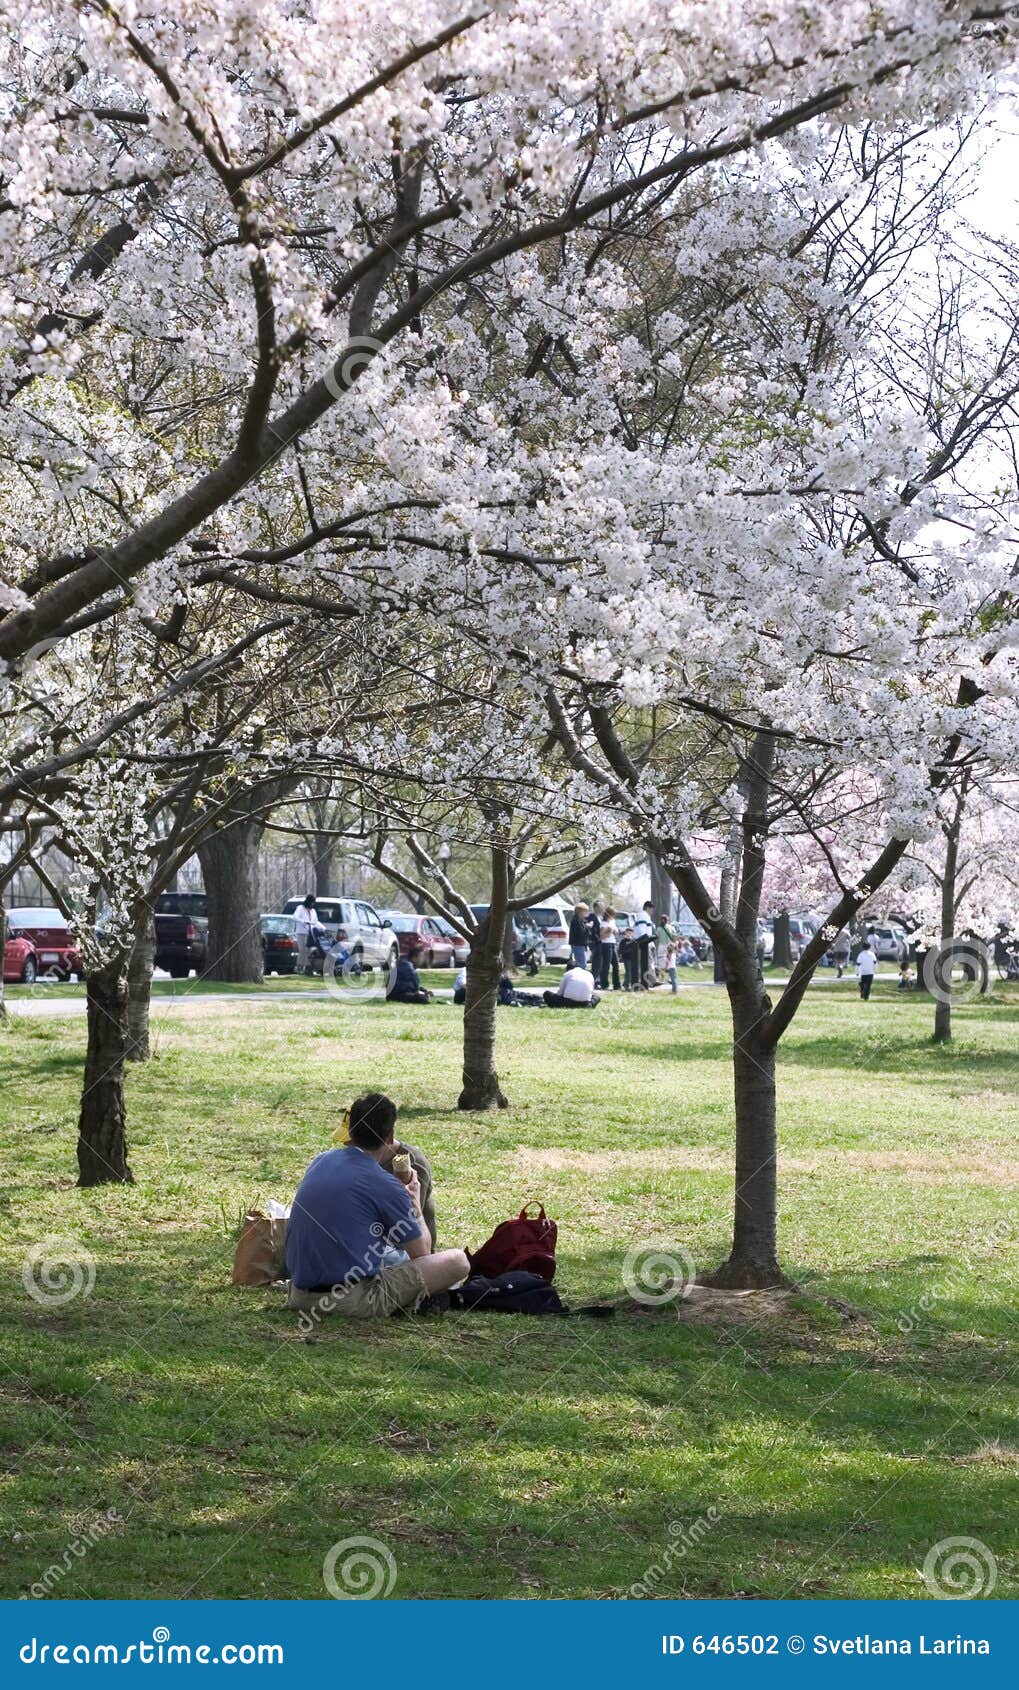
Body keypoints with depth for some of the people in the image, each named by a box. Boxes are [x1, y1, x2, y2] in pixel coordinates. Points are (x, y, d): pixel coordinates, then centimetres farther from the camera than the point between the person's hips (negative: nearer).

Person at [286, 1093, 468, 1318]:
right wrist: (414, 1200, 17)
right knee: (457, 1261, -2)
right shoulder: (386, 1186, -11)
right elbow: (422, 1253, 3)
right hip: (354, 1302, -7)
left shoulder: (321, 1161, 8)